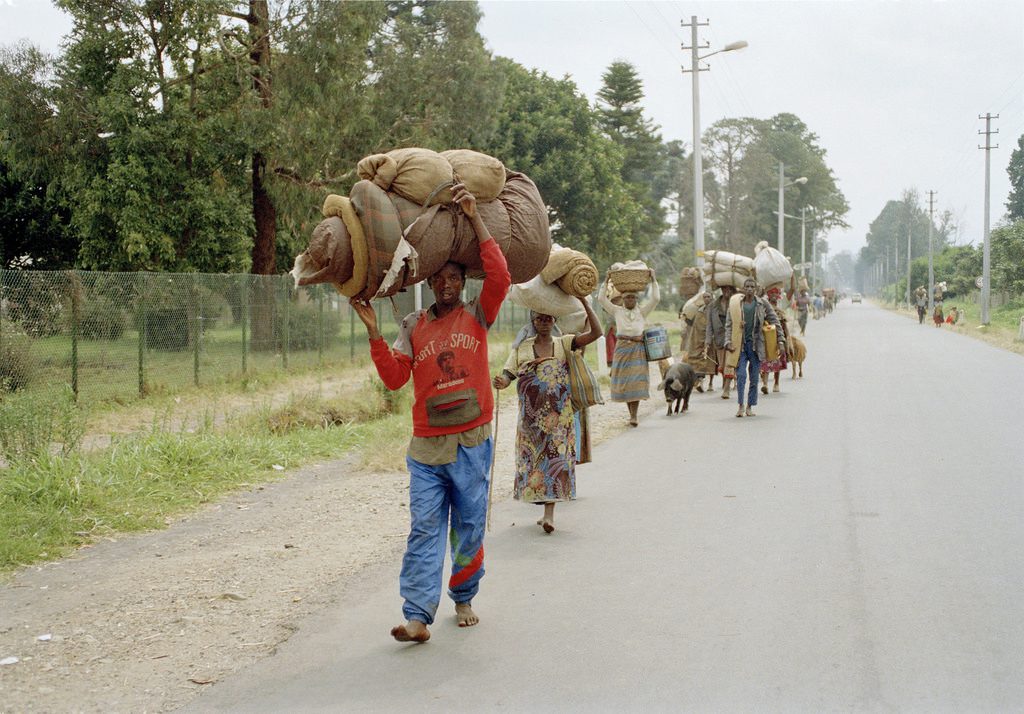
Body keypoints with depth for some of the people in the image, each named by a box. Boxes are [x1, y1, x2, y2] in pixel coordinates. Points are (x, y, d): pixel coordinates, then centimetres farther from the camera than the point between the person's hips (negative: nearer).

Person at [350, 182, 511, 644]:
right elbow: (394, 378, 1)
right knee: (424, 528, -5)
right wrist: (374, 334, -11)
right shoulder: (413, 327, 8)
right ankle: (417, 616, -9)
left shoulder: (476, 316, 4)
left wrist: (475, 220, -14)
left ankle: (463, 598, 26)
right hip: (426, 446, 1)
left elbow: (500, 276, -14)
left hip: (471, 442, -1)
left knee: (469, 527, 8)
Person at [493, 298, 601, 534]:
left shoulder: (564, 344, 3)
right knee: (533, 460, 7)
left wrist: (584, 302, -14)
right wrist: (499, 382, -29)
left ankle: (549, 514, -10)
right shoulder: (521, 349, 4)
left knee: (555, 459, -8)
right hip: (530, 416, 1)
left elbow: (595, 333, -9)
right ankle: (548, 512, 20)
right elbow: (507, 376, -5)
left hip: (559, 416, -1)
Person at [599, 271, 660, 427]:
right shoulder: (617, 311, 11)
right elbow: (602, 298, 7)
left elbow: (655, 298, 4)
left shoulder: (642, 311, 11)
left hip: (638, 348, -1)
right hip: (622, 347, 1)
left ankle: (634, 415, -10)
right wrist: (606, 281, 6)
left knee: (636, 380, -8)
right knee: (624, 380, 1)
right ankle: (631, 413, 11)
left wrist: (653, 280, 4)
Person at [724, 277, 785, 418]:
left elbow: (775, 322, 6)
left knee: (754, 378, 3)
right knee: (741, 375, -11)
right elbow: (729, 325, 4)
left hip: (756, 345, 1)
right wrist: (728, 342, -7)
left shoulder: (763, 304, 3)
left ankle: (750, 406, 13)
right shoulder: (735, 304, 3)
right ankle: (740, 405, 0)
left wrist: (781, 341, 1)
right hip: (740, 345, -1)